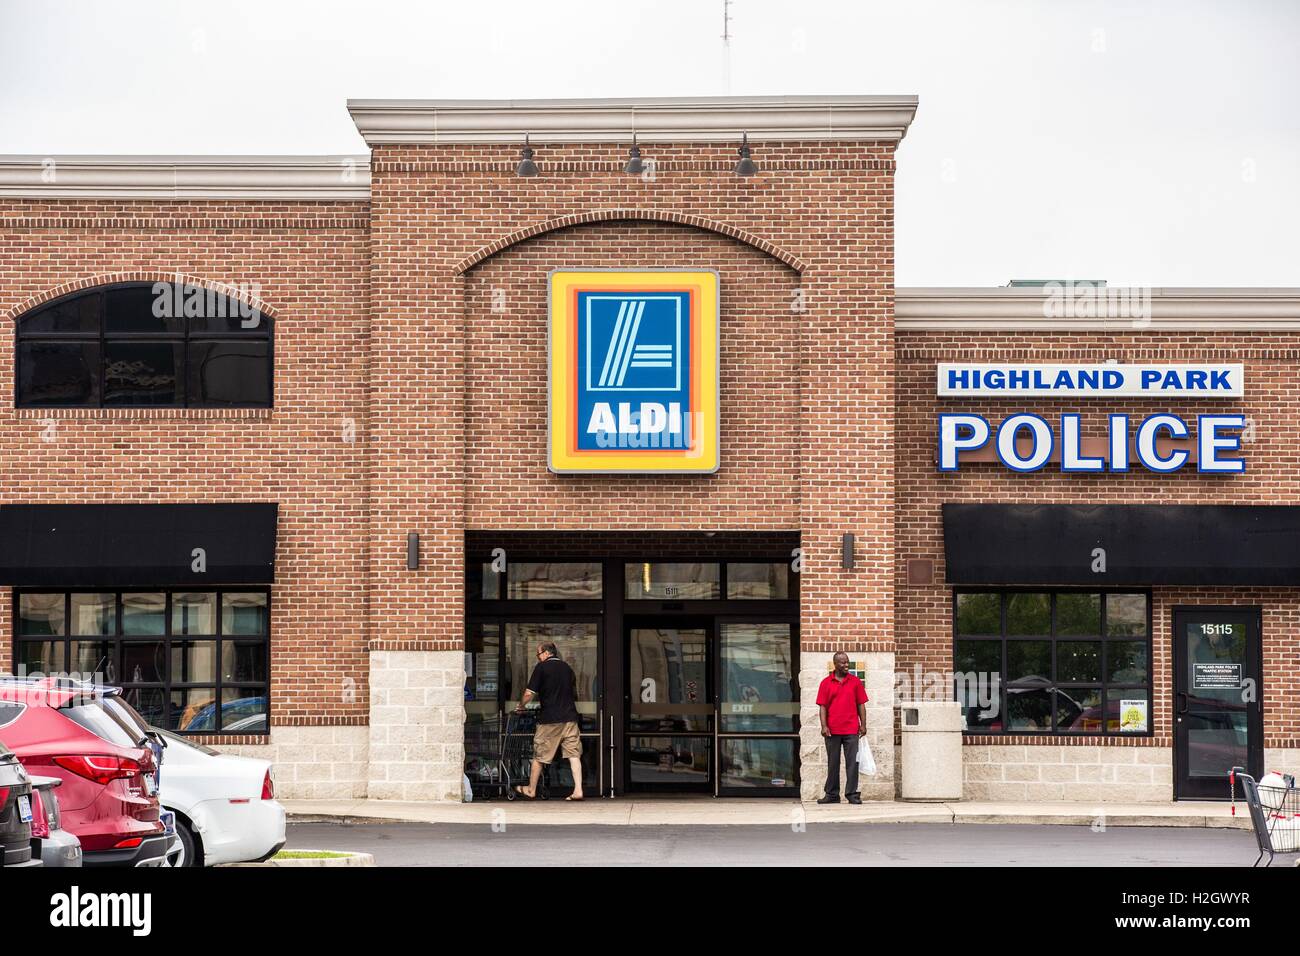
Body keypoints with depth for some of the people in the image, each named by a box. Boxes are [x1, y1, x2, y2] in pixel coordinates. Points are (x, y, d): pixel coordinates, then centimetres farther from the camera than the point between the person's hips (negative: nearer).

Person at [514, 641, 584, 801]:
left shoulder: (541, 667, -5)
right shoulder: (567, 668, 12)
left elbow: (529, 694, -9)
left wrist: (520, 707, 8)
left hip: (549, 719, -5)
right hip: (570, 717, 5)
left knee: (539, 756, 8)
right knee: (574, 754, 2)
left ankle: (531, 790, 18)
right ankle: (578, 790, -7)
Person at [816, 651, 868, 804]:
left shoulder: (855, 682, 6)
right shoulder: (826, 683, 4)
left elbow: (861, 705, 7)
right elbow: (822, 706, 2)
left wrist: (863, 724, 0)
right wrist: (824, 726, -8)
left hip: (851, 730, 0)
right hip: (832, 731, 0)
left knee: (852, 762, -3)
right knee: (832, 763, 7)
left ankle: (852, 793, 1)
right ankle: (832, 794, 13)